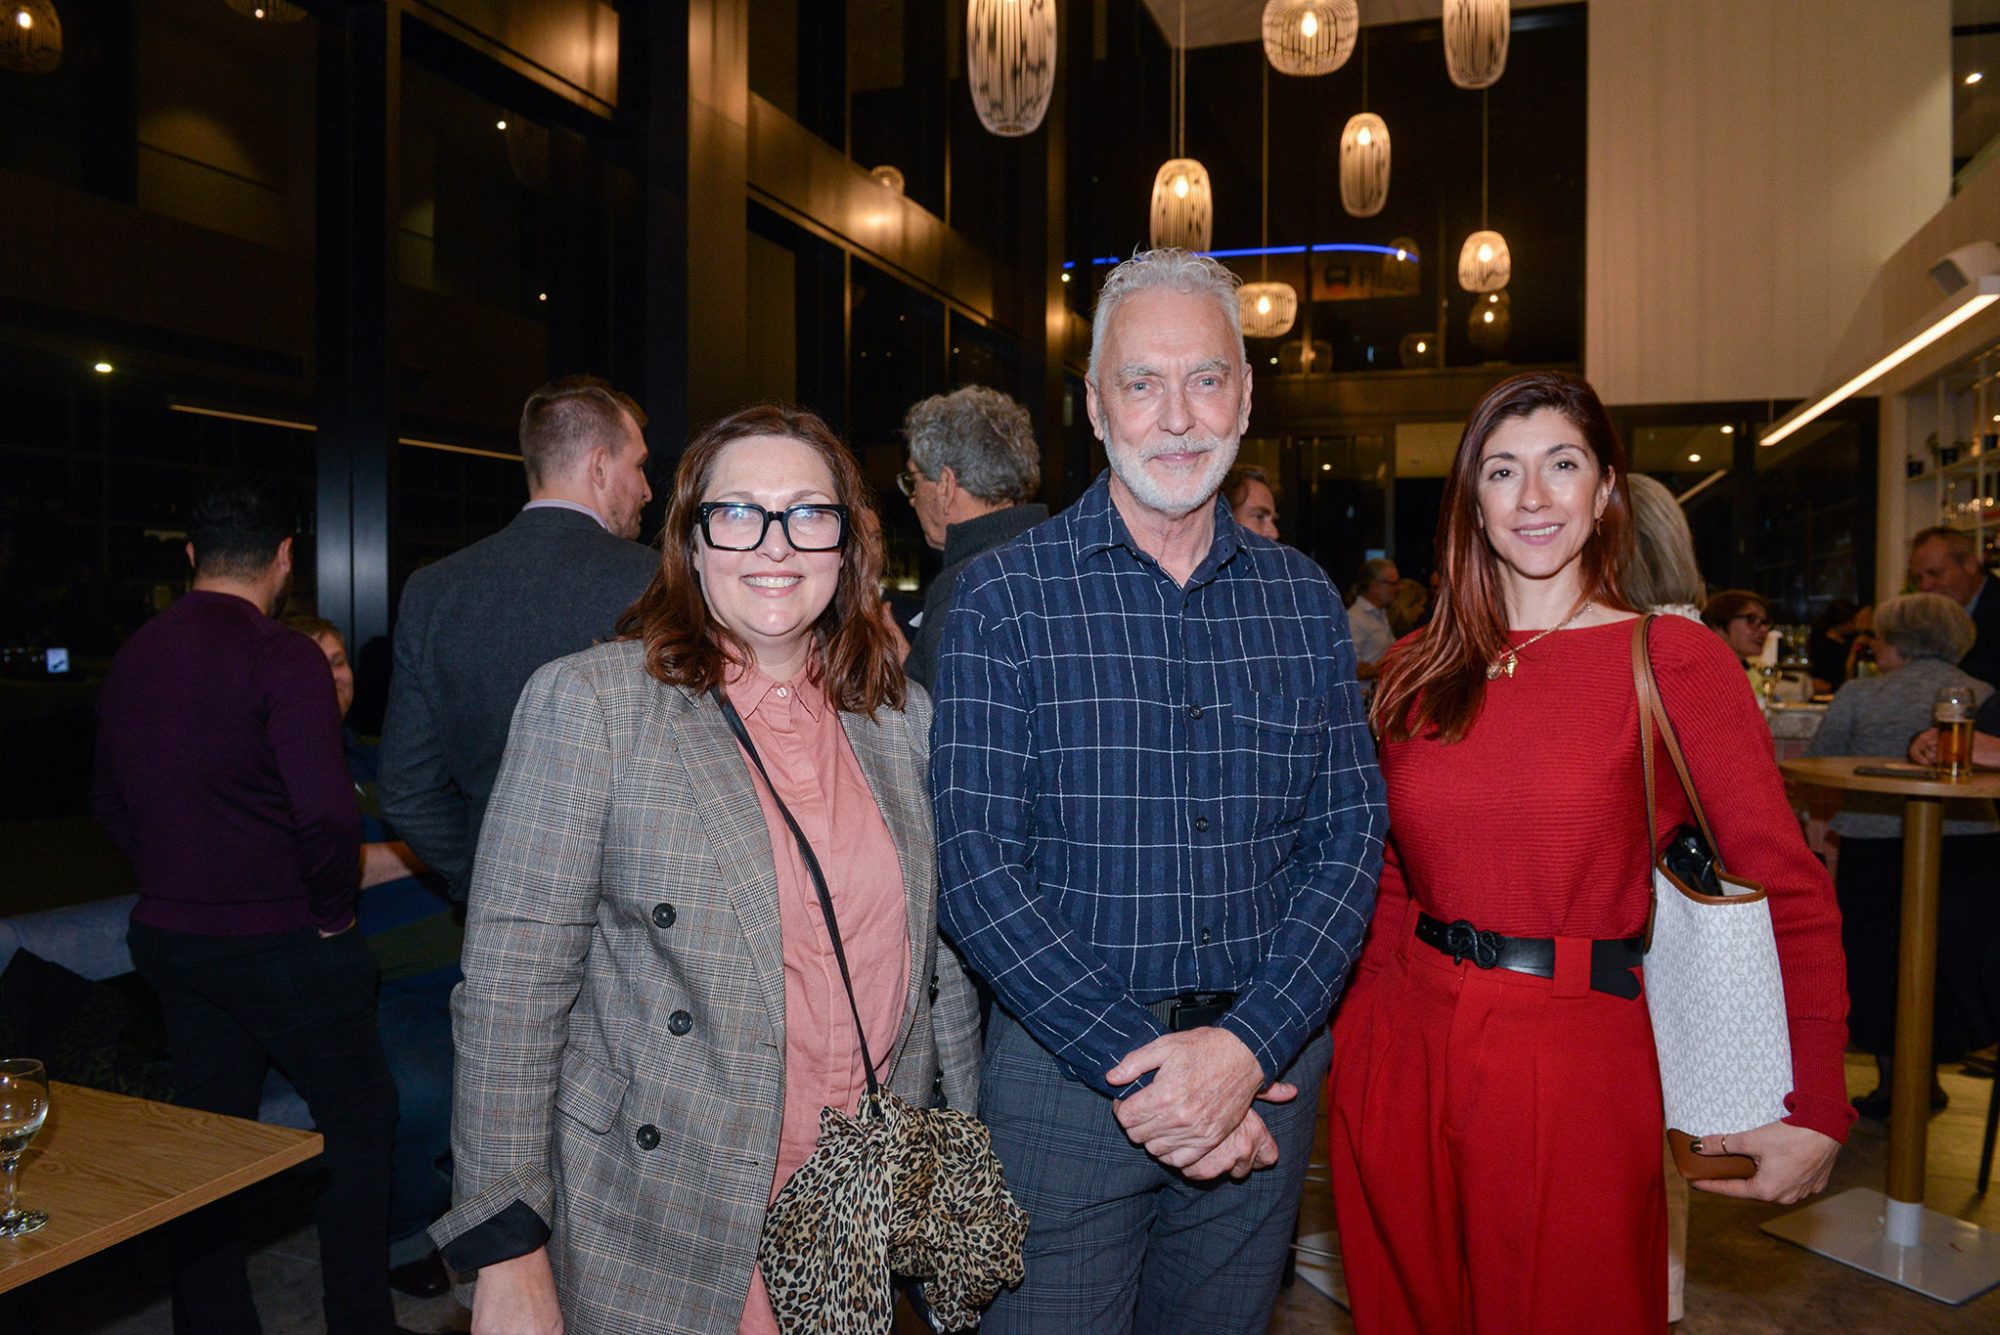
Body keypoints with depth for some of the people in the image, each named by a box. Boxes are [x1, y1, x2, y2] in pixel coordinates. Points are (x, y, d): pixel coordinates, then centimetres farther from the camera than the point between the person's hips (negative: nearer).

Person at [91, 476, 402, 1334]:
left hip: (170, 935, 7)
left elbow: (110, 803, 16)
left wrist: (175, 885, 18)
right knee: (358, 1120, 9)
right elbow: (326, 813, -27)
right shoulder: (281, 658, -18)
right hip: (280, 942, -7)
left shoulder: (131, 659, 5)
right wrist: (332, 910, -12)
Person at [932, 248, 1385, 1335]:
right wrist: (1136, 1063, -17)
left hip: (1266, 1067, 3)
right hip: (1063, 1071, -3)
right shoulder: (1005, 597, -8)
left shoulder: (1304, 601, 3)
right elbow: (973, 864, -13)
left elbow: (1349, 837, -1)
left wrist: (1246, 1046, -13)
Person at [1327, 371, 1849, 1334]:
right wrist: (1358, 1029, 7)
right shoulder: (1414, 675, 4)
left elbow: (1790, 892, -7)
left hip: (1578, 1056, -3)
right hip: (1401, 1045, 4)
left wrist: (1815, 1111, -11)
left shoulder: (1674, 660, -6)